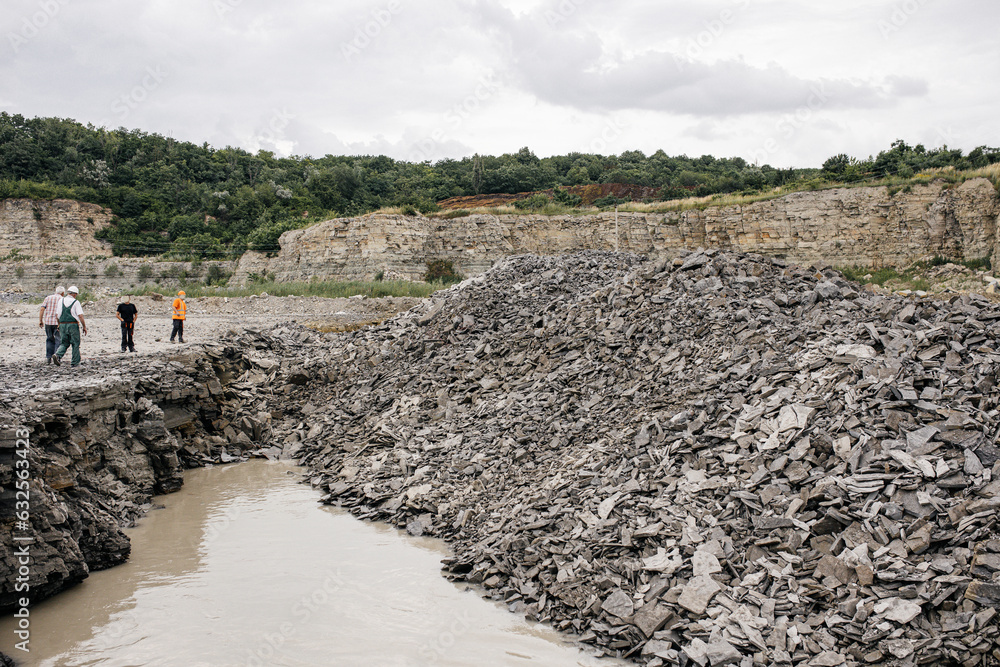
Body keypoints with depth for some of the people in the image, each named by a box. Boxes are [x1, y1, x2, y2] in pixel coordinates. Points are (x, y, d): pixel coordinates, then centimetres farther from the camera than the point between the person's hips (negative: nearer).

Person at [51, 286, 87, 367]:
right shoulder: (76, 302, -7)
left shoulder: (61, 301, 7)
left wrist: (59, 324, 23)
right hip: (73, 325, -4)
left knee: (64, 343, 13)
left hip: (62, 324, 4)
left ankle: (57, 355, -13)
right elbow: (80, 316, -11)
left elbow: (58, 315, 11)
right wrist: (84, 327, -4)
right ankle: (75, 362, 8)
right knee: (75, 344, 6)